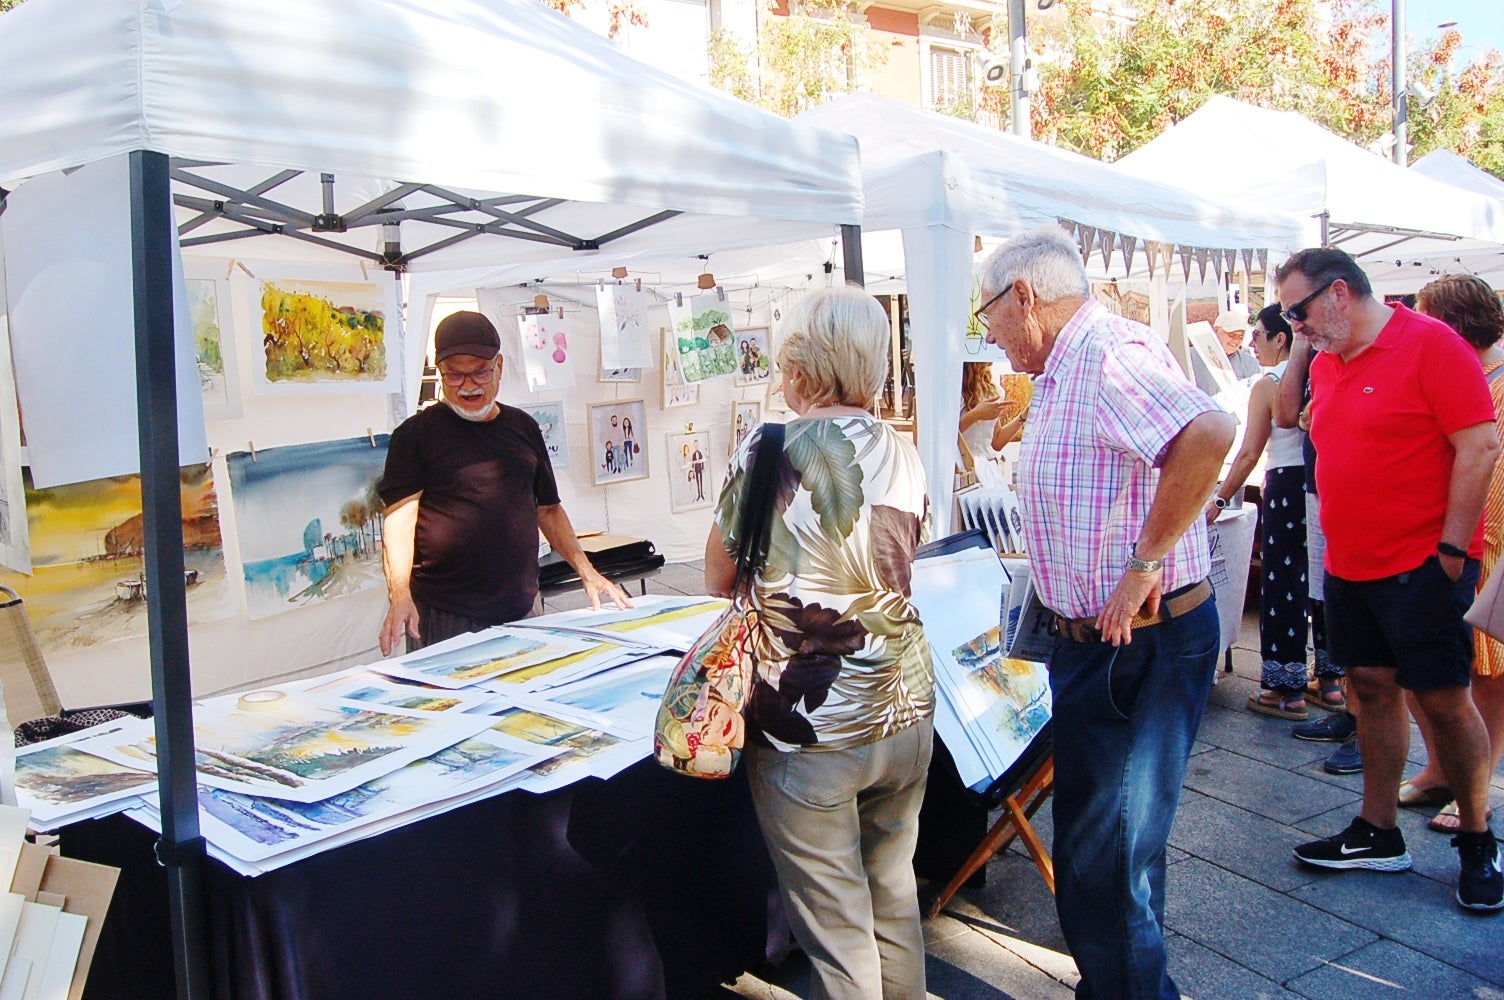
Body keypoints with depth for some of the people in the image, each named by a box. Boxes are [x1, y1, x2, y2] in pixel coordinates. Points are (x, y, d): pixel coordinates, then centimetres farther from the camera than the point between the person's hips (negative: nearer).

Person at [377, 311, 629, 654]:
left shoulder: (523, 427, 14)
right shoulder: (416, 434, -1)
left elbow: (548, 509, 20)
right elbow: (400, 518, -10)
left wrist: (587, 573, 12)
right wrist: (400, 596, -24)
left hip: (520, 613, 4)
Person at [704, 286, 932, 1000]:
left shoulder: (768, 451, -14)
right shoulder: (904, 455, 2)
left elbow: (717, 581, -2)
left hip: (807, 729, -5)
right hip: (906, 708, 6)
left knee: (836, 926, 7)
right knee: (895, 892, 22)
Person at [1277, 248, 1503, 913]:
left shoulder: (1429, 343, -12)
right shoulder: (1324, 363, 11)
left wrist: (1450, 548, -17)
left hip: (1420, 566, -7)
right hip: (1349, 564, 7)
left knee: (1442, 697, 0)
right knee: (1372, 689, 11)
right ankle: (1377, 834, 22)